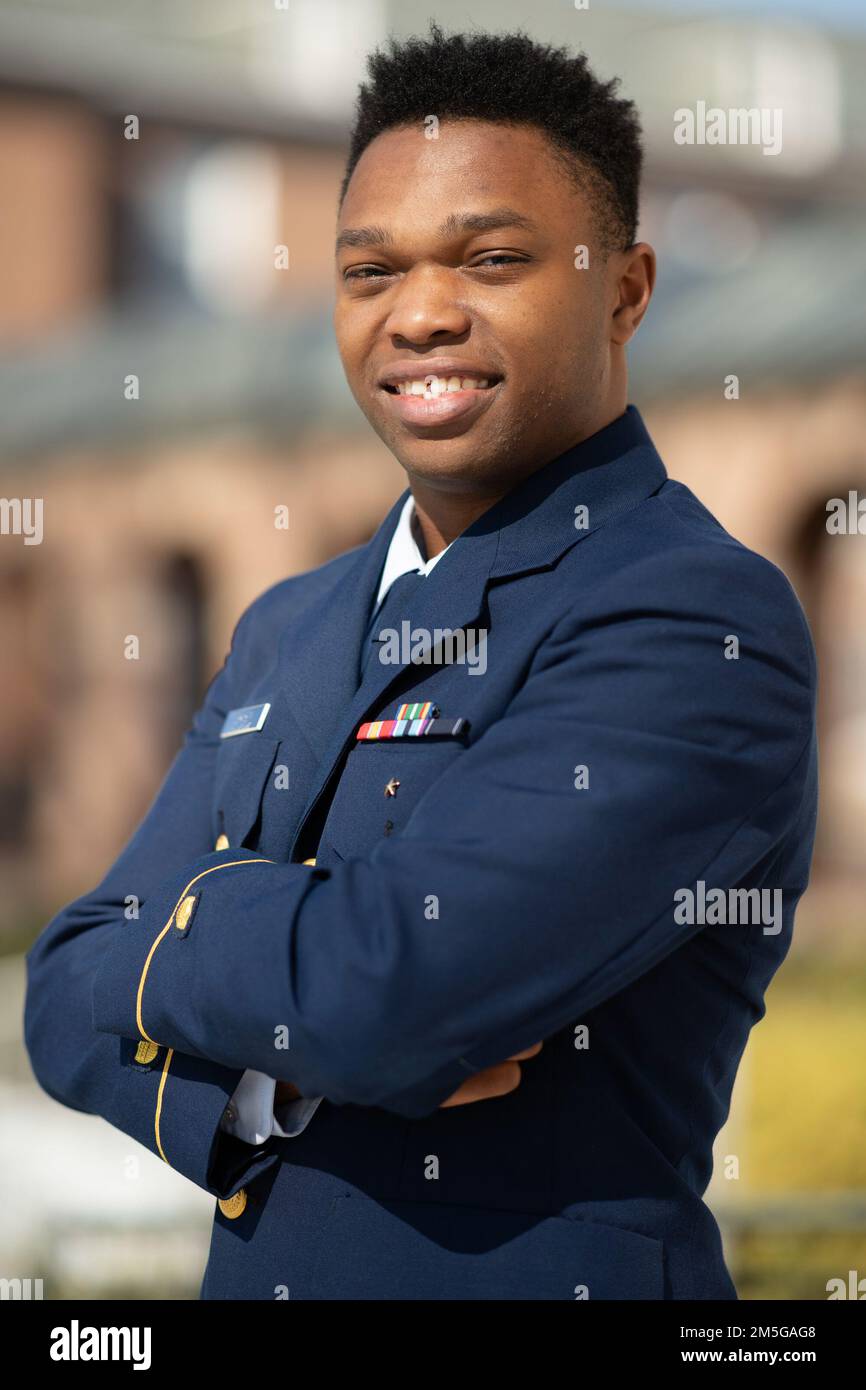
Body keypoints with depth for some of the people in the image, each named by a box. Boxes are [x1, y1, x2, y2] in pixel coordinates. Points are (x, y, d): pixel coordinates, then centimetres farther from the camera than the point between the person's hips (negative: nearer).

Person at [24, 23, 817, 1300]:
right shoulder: (290, 631, 8)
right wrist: (288, 1075, -17)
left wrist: (174, 935, -8)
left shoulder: (700, 620, -17)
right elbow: (71, 1003, 3)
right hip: (256, 1269, 6)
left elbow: (388, 987, -28)